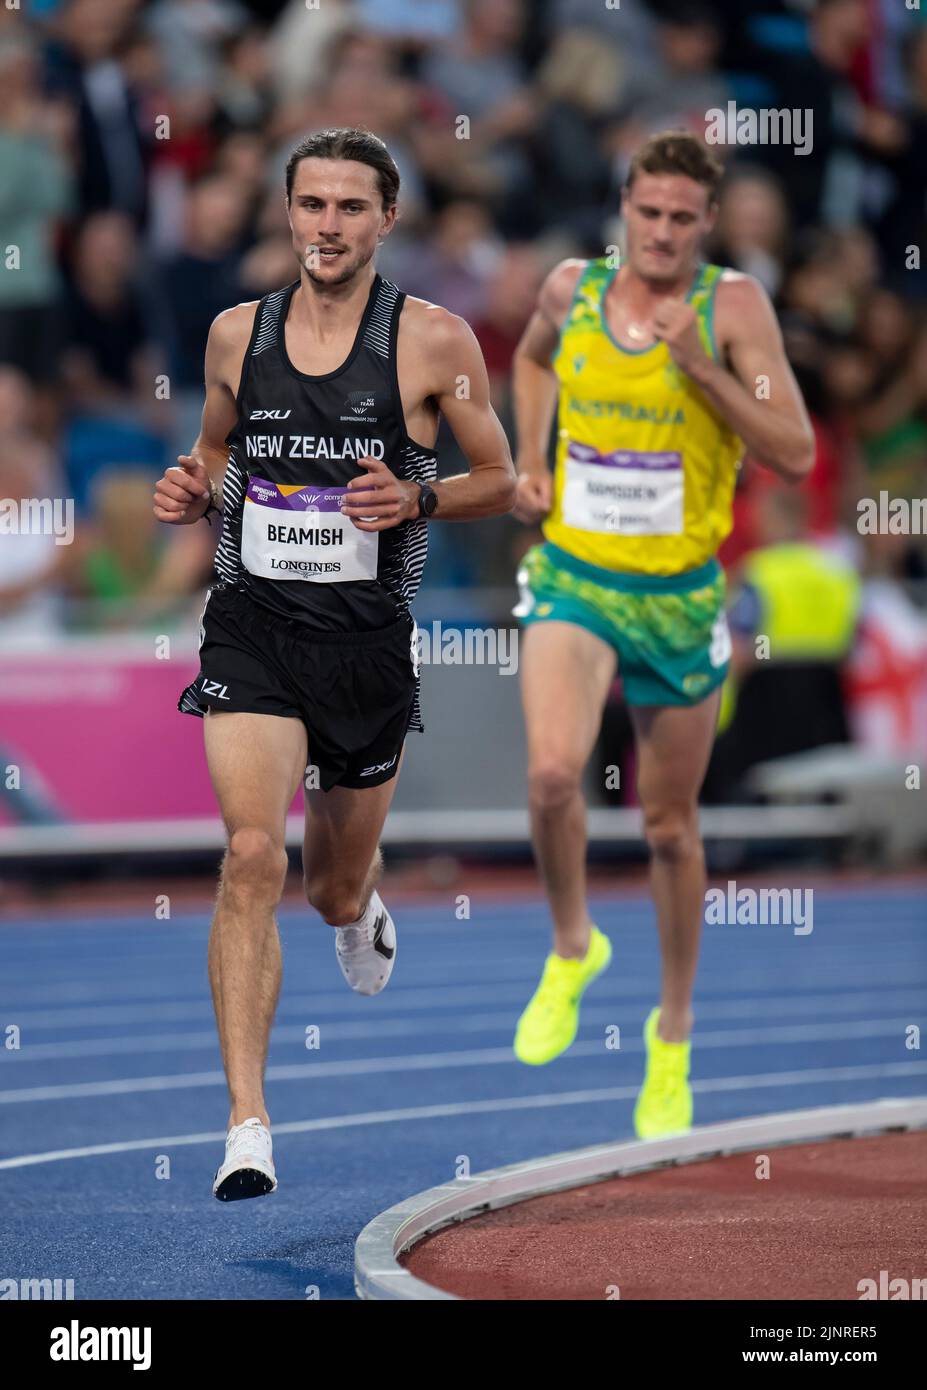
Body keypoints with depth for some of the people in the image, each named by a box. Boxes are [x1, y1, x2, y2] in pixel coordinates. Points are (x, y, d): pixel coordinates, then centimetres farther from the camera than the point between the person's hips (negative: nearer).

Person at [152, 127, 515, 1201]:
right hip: (252, 629, 0)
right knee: (251, 856, -19)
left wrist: (416, 499, -15)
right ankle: (247, 1125, -20)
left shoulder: (434, 341, -3)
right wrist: (191, 491, -1)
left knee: (334, 893, 15)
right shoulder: (237, 334, 5)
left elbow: (498, 483, 4)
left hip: (369, 639, 0)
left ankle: (360, 909, 57)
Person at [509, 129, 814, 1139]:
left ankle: (672, 1035, 30)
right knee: (552, 772, -25)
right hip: (574, 579, 1)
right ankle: (571, 948, 3)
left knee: (669, 825, 11)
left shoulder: (733, 306, -8)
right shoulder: (572, 289, 0)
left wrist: (704, 370, -24)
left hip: (680, 599, -1)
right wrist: (531, 461, 9)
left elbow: (795, 455, -13)